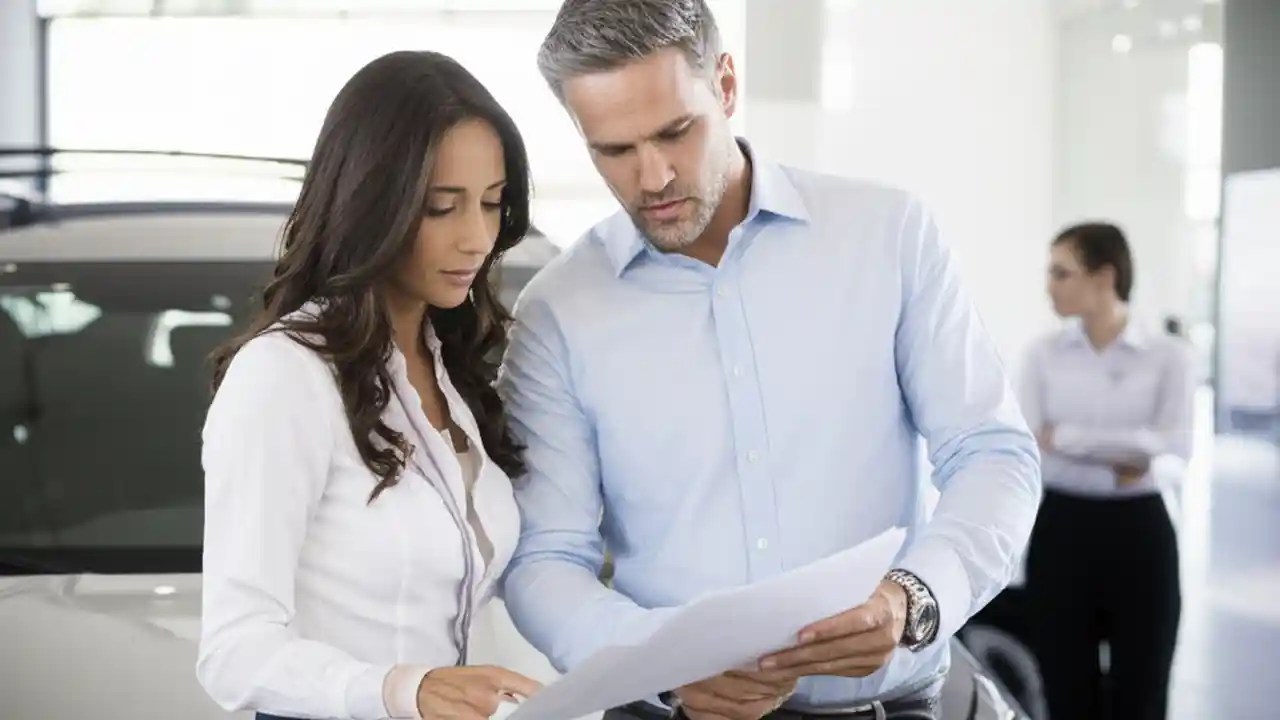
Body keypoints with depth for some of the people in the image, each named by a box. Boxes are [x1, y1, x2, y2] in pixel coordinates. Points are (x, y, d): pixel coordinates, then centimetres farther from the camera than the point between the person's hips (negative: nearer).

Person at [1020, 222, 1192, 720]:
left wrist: (1067, 437, -18)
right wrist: (1118, 454, -18)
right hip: (1062, 533, 1)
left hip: (1139, 533, -1)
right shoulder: (1044, 355, 4)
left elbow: (1176, 445, -14)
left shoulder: (1166, 355, 0)